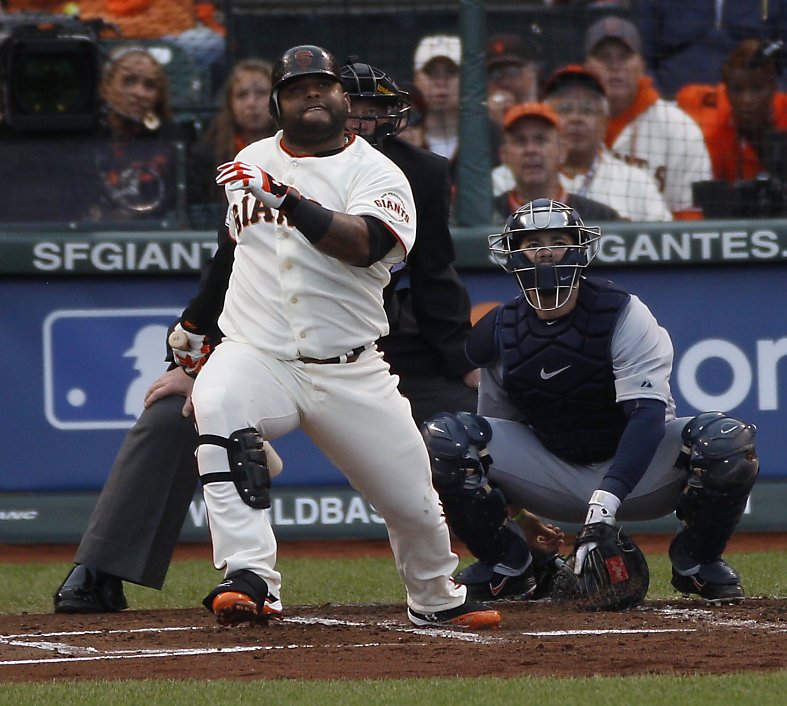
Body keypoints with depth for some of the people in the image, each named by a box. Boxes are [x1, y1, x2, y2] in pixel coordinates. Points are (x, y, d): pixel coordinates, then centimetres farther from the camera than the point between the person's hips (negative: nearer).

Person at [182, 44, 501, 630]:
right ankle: (251, 579, -37)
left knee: (412, 499, 1)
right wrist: (192, 327, 30)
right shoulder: (253, 161, 10)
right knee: (217, 401, -34)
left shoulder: (377, 173, -3)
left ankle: (436, 599, 35)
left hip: (352, 373, -1)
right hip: (257, 355, 1)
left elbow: (364, 242, -24)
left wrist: (287, 200, -34)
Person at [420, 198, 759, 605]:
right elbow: (496, 432, 9)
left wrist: (606, 503, -40)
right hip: (550, 475, 2)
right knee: (442, 439, -20)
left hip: (634, 471, -2)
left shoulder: (624, 315, -15)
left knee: (729, 440, -32)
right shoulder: (498, 334, -3)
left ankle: (697, 559, -2)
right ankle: (504, 562, 2)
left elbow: (647, 415, -27)